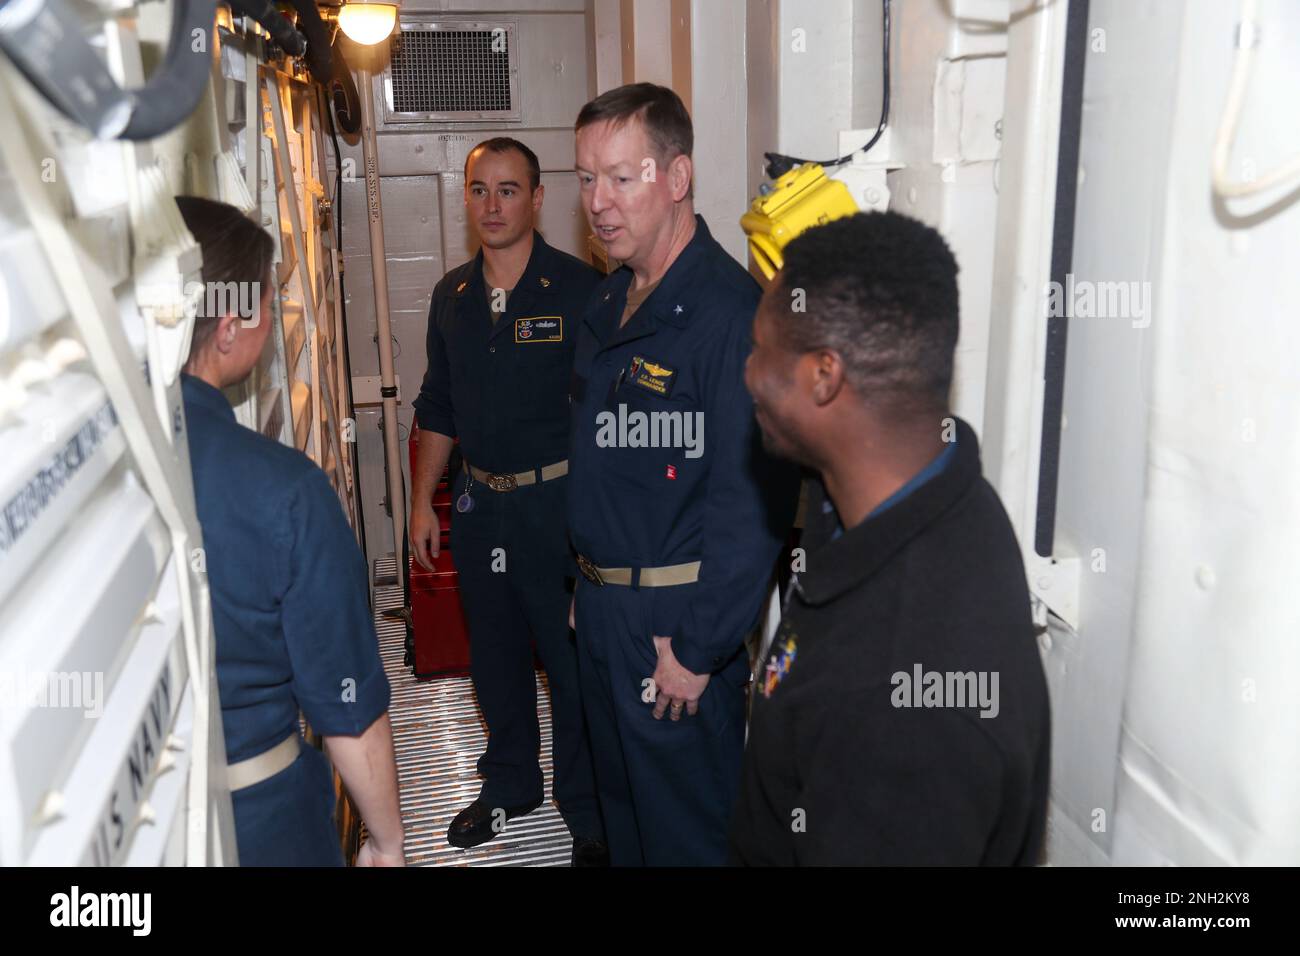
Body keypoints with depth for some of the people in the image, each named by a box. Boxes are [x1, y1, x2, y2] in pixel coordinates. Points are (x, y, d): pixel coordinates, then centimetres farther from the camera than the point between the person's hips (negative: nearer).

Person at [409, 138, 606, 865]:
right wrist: (424, 501, 12)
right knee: (496, 655, 19)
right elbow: (438, 408, 15)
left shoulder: (580, 289, -10)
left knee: (574, 663, 4)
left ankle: (587, 809, 24)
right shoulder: (452, 296, 8)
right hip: (479, 505, 6)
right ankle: (510, 784, 40)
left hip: (560, 503, -5)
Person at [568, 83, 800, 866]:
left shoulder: (732, 310, -21)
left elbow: (755, 501, -24)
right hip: (601, 608, 8)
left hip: (679, 624, -8)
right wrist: (586, 581, 13)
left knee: (688, 830, 11)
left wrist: (699, 649, -20)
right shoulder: (608, 306, 9)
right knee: (622, 806, 25)